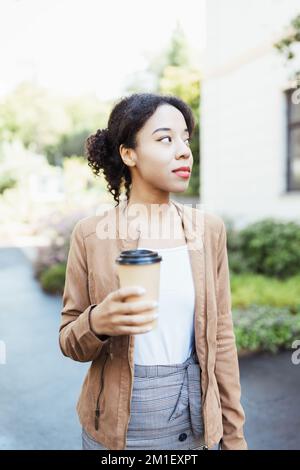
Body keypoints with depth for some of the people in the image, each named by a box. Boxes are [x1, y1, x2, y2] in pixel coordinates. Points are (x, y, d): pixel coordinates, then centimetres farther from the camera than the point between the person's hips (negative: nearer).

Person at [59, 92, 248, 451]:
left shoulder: (208, 229, -5)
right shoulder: (91, 233, -10)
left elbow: (220, 337, 0)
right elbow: (70, 340, -4)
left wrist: (234, 434, 4)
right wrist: (97, 323, -26)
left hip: (194, 423, 2)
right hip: (116, 424, -1)